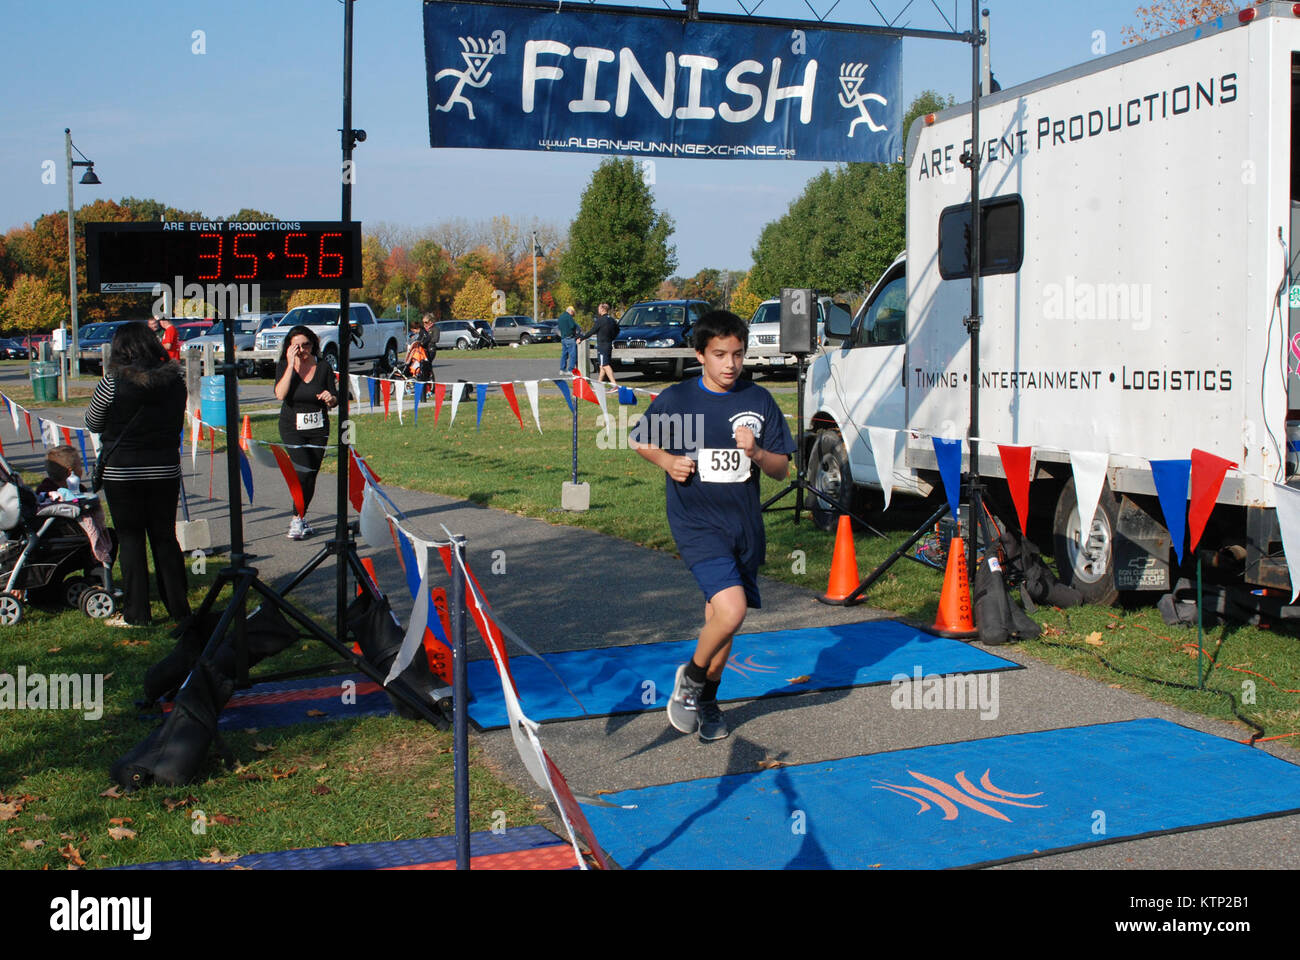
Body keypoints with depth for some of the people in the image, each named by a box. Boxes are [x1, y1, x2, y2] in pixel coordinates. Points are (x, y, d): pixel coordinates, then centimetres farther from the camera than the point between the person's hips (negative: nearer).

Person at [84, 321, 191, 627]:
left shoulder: (114, 380, -13)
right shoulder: (175, 378, -3)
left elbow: (92, 423, 0)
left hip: (122, 472, -3)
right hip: (165, 469, 3)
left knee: (130, 539, 5)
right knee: (165, 537, 12)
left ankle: (135, 613, 8)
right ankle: (179, 607, 16)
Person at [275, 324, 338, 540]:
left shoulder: (323, 368, 0)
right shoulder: (284, 366, -3)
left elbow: (335, 401, 5)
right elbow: (280, 394, -21)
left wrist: (330, 399, -19)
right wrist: (291, 365, -20)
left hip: (318, 428, 2)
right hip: (292, 427, -2)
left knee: (311, 474, 6)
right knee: (304, 469, -19)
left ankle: (300, 518, 22)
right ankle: (297, 519, -7)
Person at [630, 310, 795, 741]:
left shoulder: (759, 401, 2)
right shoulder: (675, 399, -4)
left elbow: (781, 469, 4)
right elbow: (640, 441, 12)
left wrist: (755, 453, -16)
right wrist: (667, 461, -7)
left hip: (744, 524, 4)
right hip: (696, 523, -4)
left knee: (720, 617, 13)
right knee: (731, 610, -22)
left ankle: (707, 700, 36)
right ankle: (690, 678, 6)